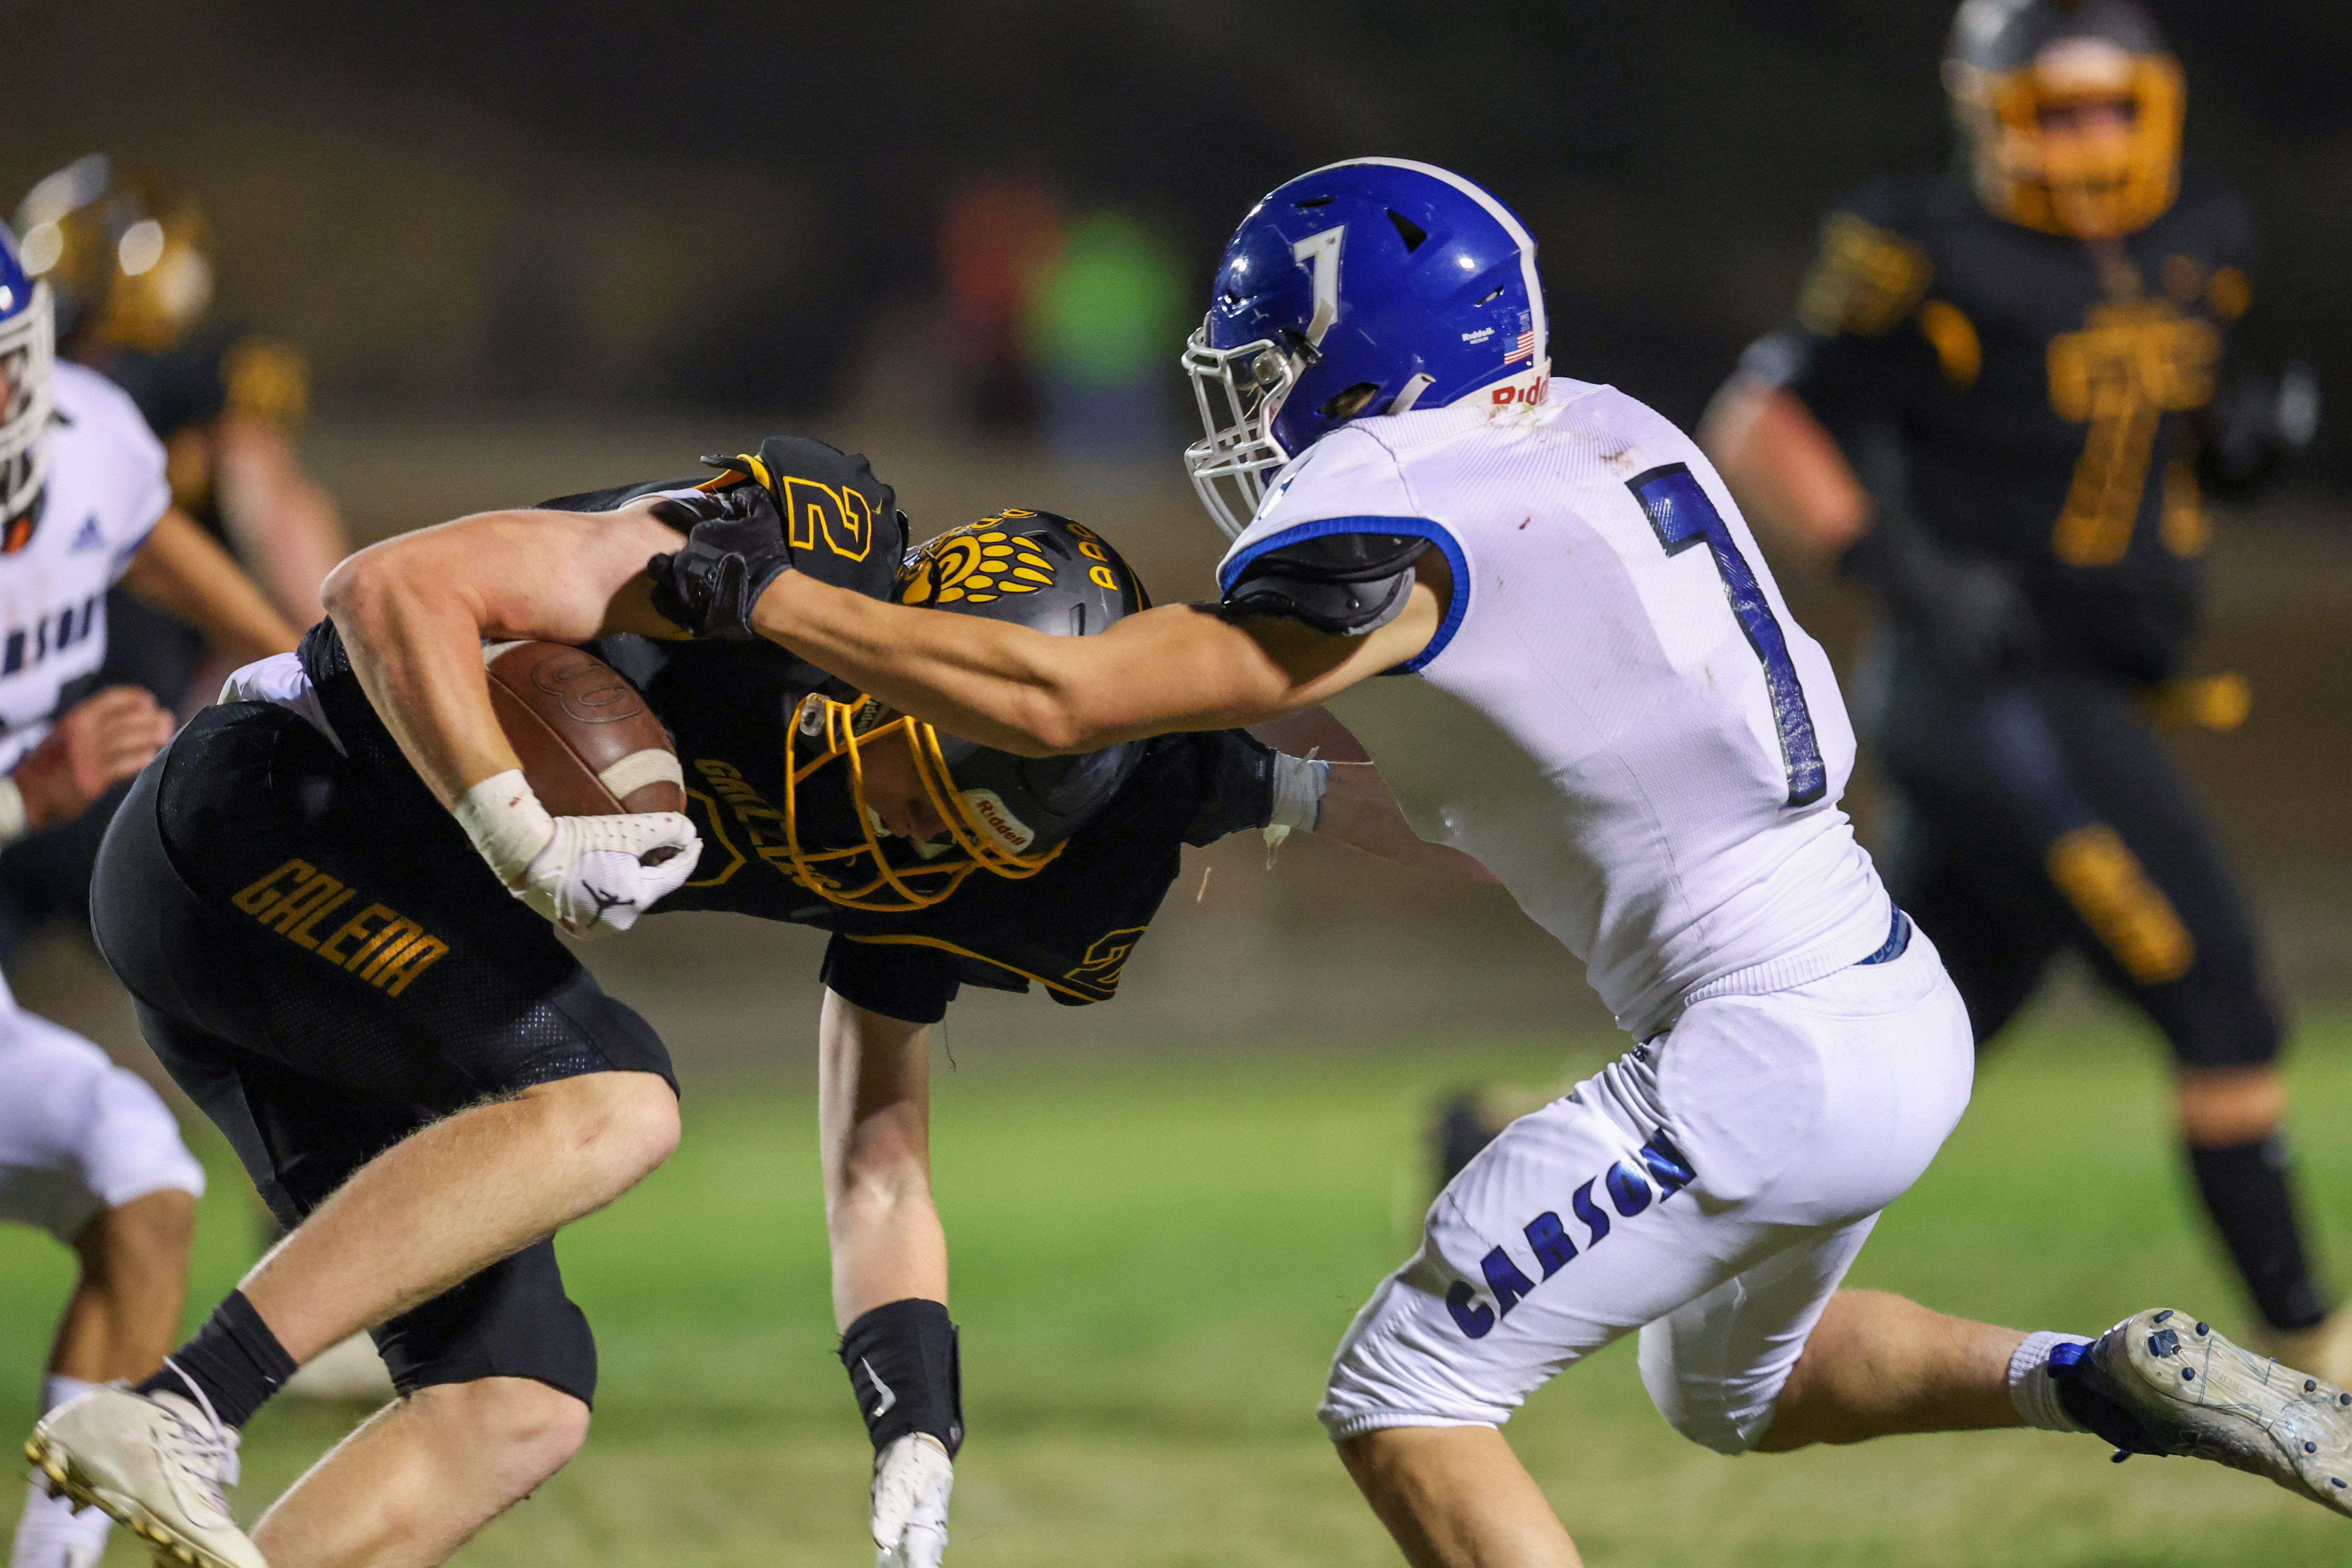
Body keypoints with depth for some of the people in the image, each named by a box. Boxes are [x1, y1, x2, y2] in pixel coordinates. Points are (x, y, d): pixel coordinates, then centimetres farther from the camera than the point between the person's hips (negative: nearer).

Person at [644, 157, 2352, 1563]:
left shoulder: (1396, 541, -15)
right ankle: (2111, 1381, 18)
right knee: (1735, 1390, 32)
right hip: (1904, 1010, 9)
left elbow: (1053, 699, -16)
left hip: (1766, 1061, -9)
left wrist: (771, 600, -8)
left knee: (1408, 1403, -3)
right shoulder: (1601, 434, 9)